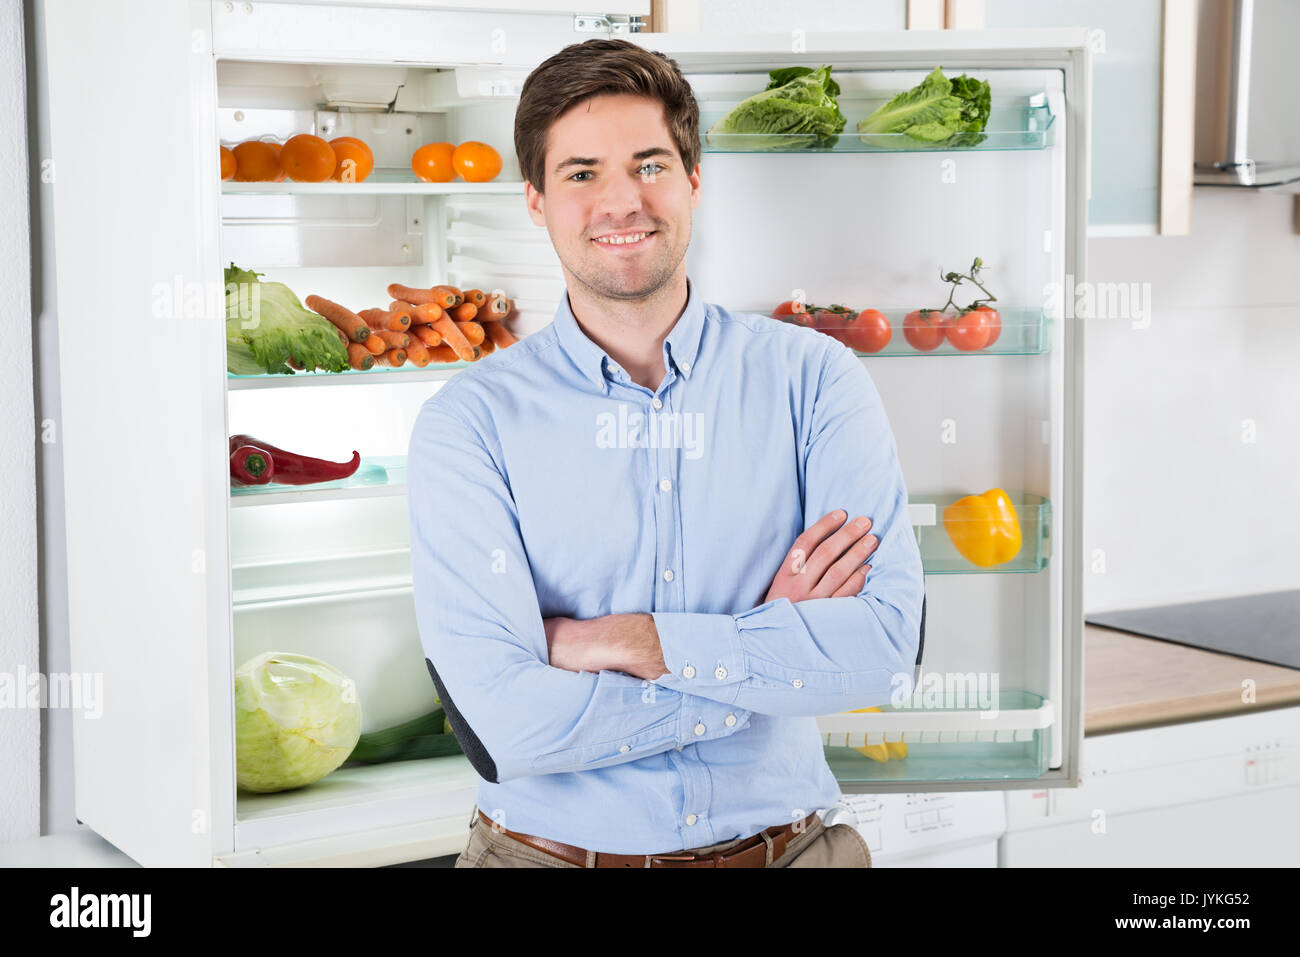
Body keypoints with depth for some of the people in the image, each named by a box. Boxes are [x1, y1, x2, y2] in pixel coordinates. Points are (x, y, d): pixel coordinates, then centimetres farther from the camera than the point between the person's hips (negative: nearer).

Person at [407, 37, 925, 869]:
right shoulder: (469, 424, -6)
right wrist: (773, 647, -12)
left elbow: (887, 644, -11)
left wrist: (623, 641, -15)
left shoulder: (813, 378, -1)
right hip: (550, 850, -1)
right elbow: (500, 726, -16)